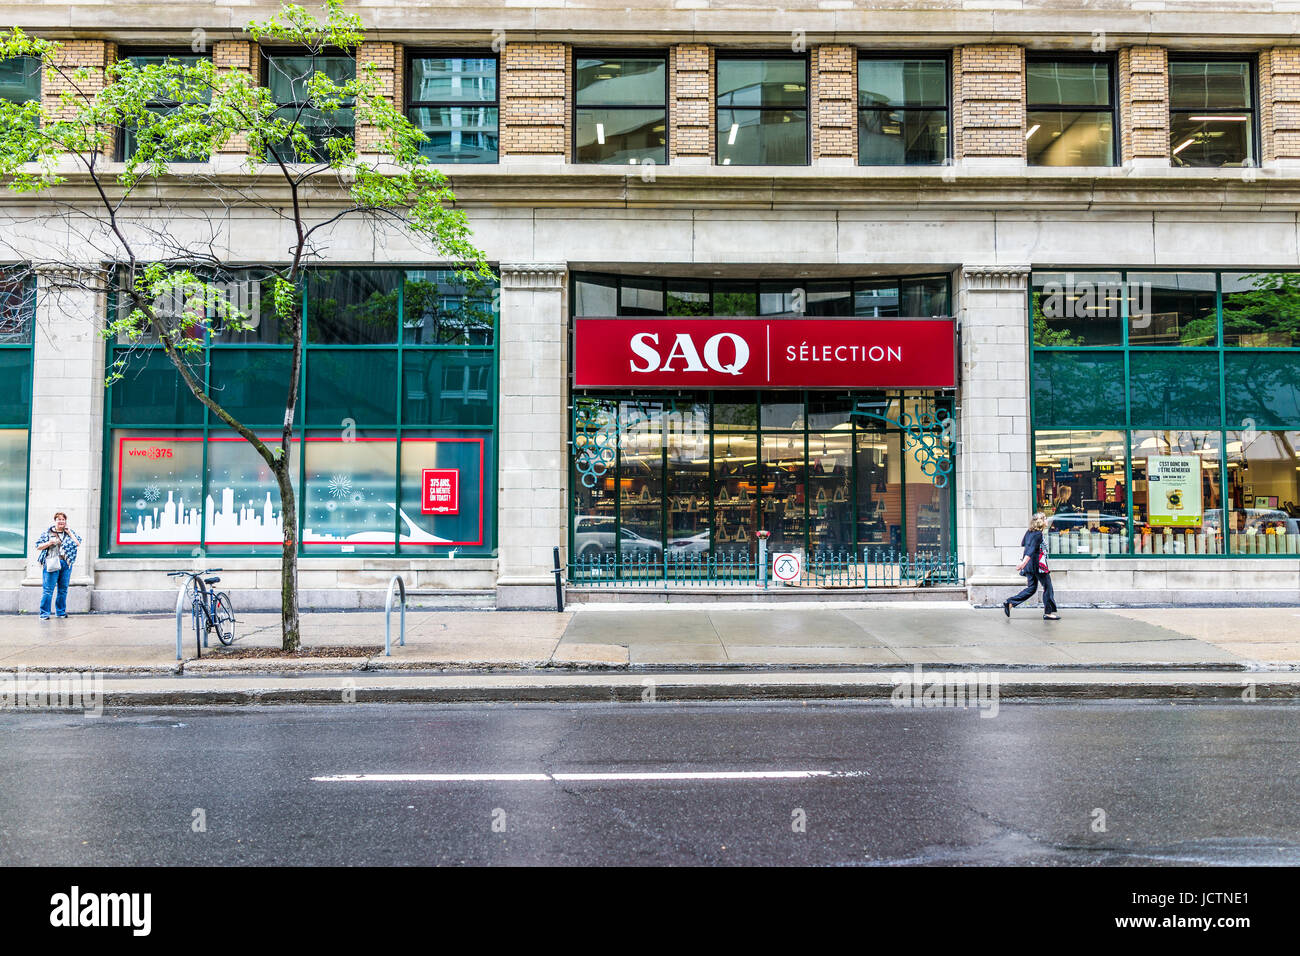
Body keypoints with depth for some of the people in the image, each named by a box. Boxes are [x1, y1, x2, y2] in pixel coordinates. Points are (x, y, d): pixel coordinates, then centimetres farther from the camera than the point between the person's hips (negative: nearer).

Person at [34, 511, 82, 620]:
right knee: (48, 589, -7)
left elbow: (78, 543, 2)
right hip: (52, 563, -3)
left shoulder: (69, 532, 13)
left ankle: (60, 612, 16)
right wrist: (50, 543, -11)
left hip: (66, 563, 3)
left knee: (63, 589, 7)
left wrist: (69, 532, 0)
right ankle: (44, 613, -2)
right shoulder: (47, 532, 6)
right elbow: (38, 546, 5)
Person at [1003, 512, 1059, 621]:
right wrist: (1024, 562, -33)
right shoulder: (1038, 534, -15)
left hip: (1029, 565, 9)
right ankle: (1048, 613, 8)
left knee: (1031, 587, 13)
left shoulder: (1029, 532, 10)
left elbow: (1022, 543, 25)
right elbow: (1032, 549, -24)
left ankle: (1010, 603, 4)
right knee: (1047, 587, 3)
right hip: (1038, 564, -9)